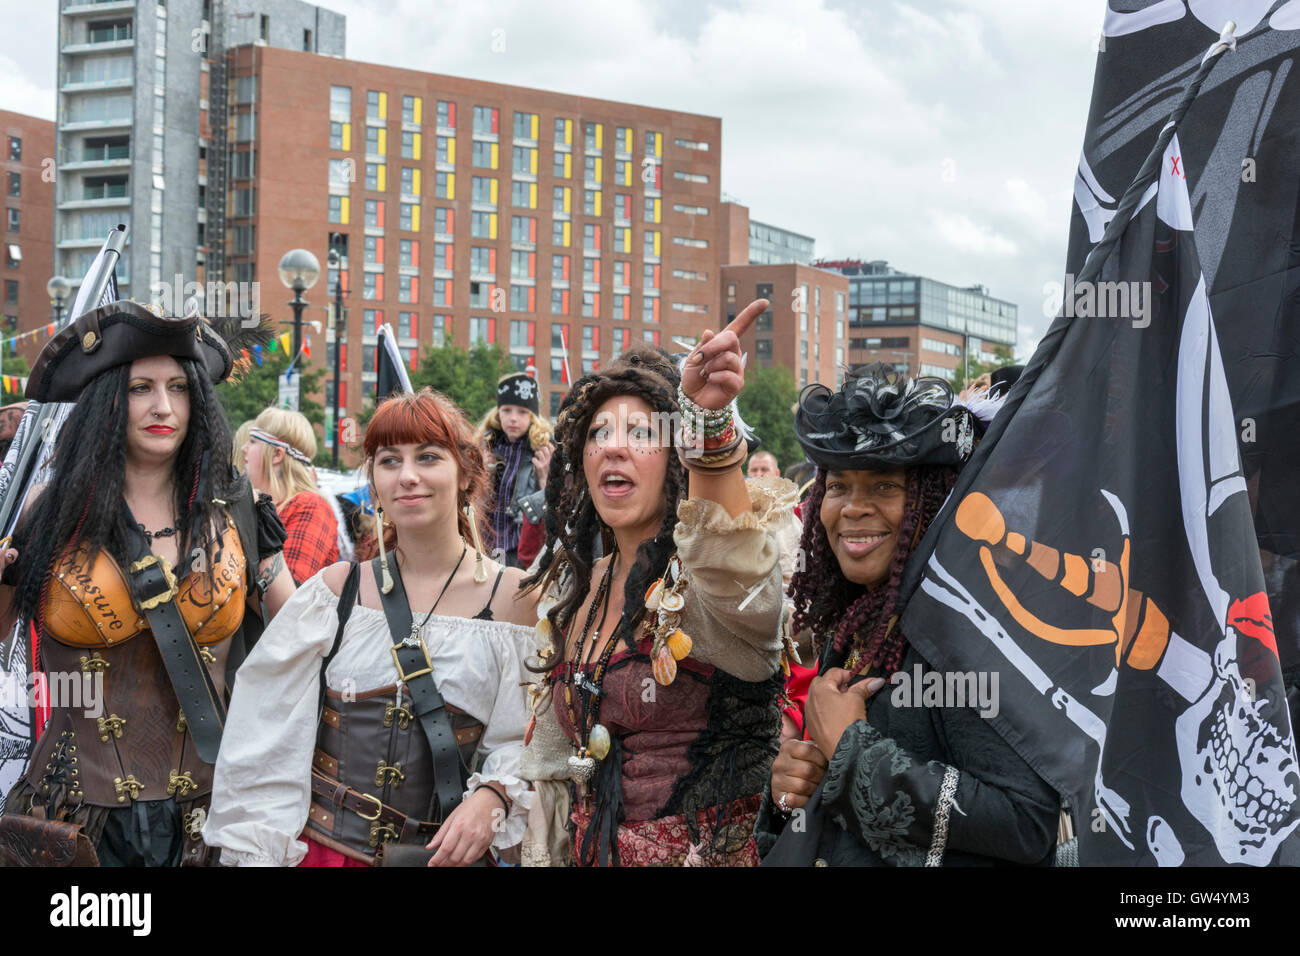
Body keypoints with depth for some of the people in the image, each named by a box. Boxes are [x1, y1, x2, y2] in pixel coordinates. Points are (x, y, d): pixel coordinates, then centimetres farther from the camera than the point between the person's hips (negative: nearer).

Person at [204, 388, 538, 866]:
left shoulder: (515, 598, -5)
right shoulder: (334, 590, -2)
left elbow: (528, 738, -4)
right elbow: (267, 738, -1)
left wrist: (493, 796, -21)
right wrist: (257, 852, -5)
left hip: (442, 852, -1)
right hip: (316, 845, 1)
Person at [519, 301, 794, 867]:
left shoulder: (698, 574, -14)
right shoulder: (572, 593, 6)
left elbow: (736, 584, -42)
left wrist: (708, 420, -55)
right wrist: (541, 857, 8)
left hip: (713, 849, -6)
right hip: (593, 852, 6)